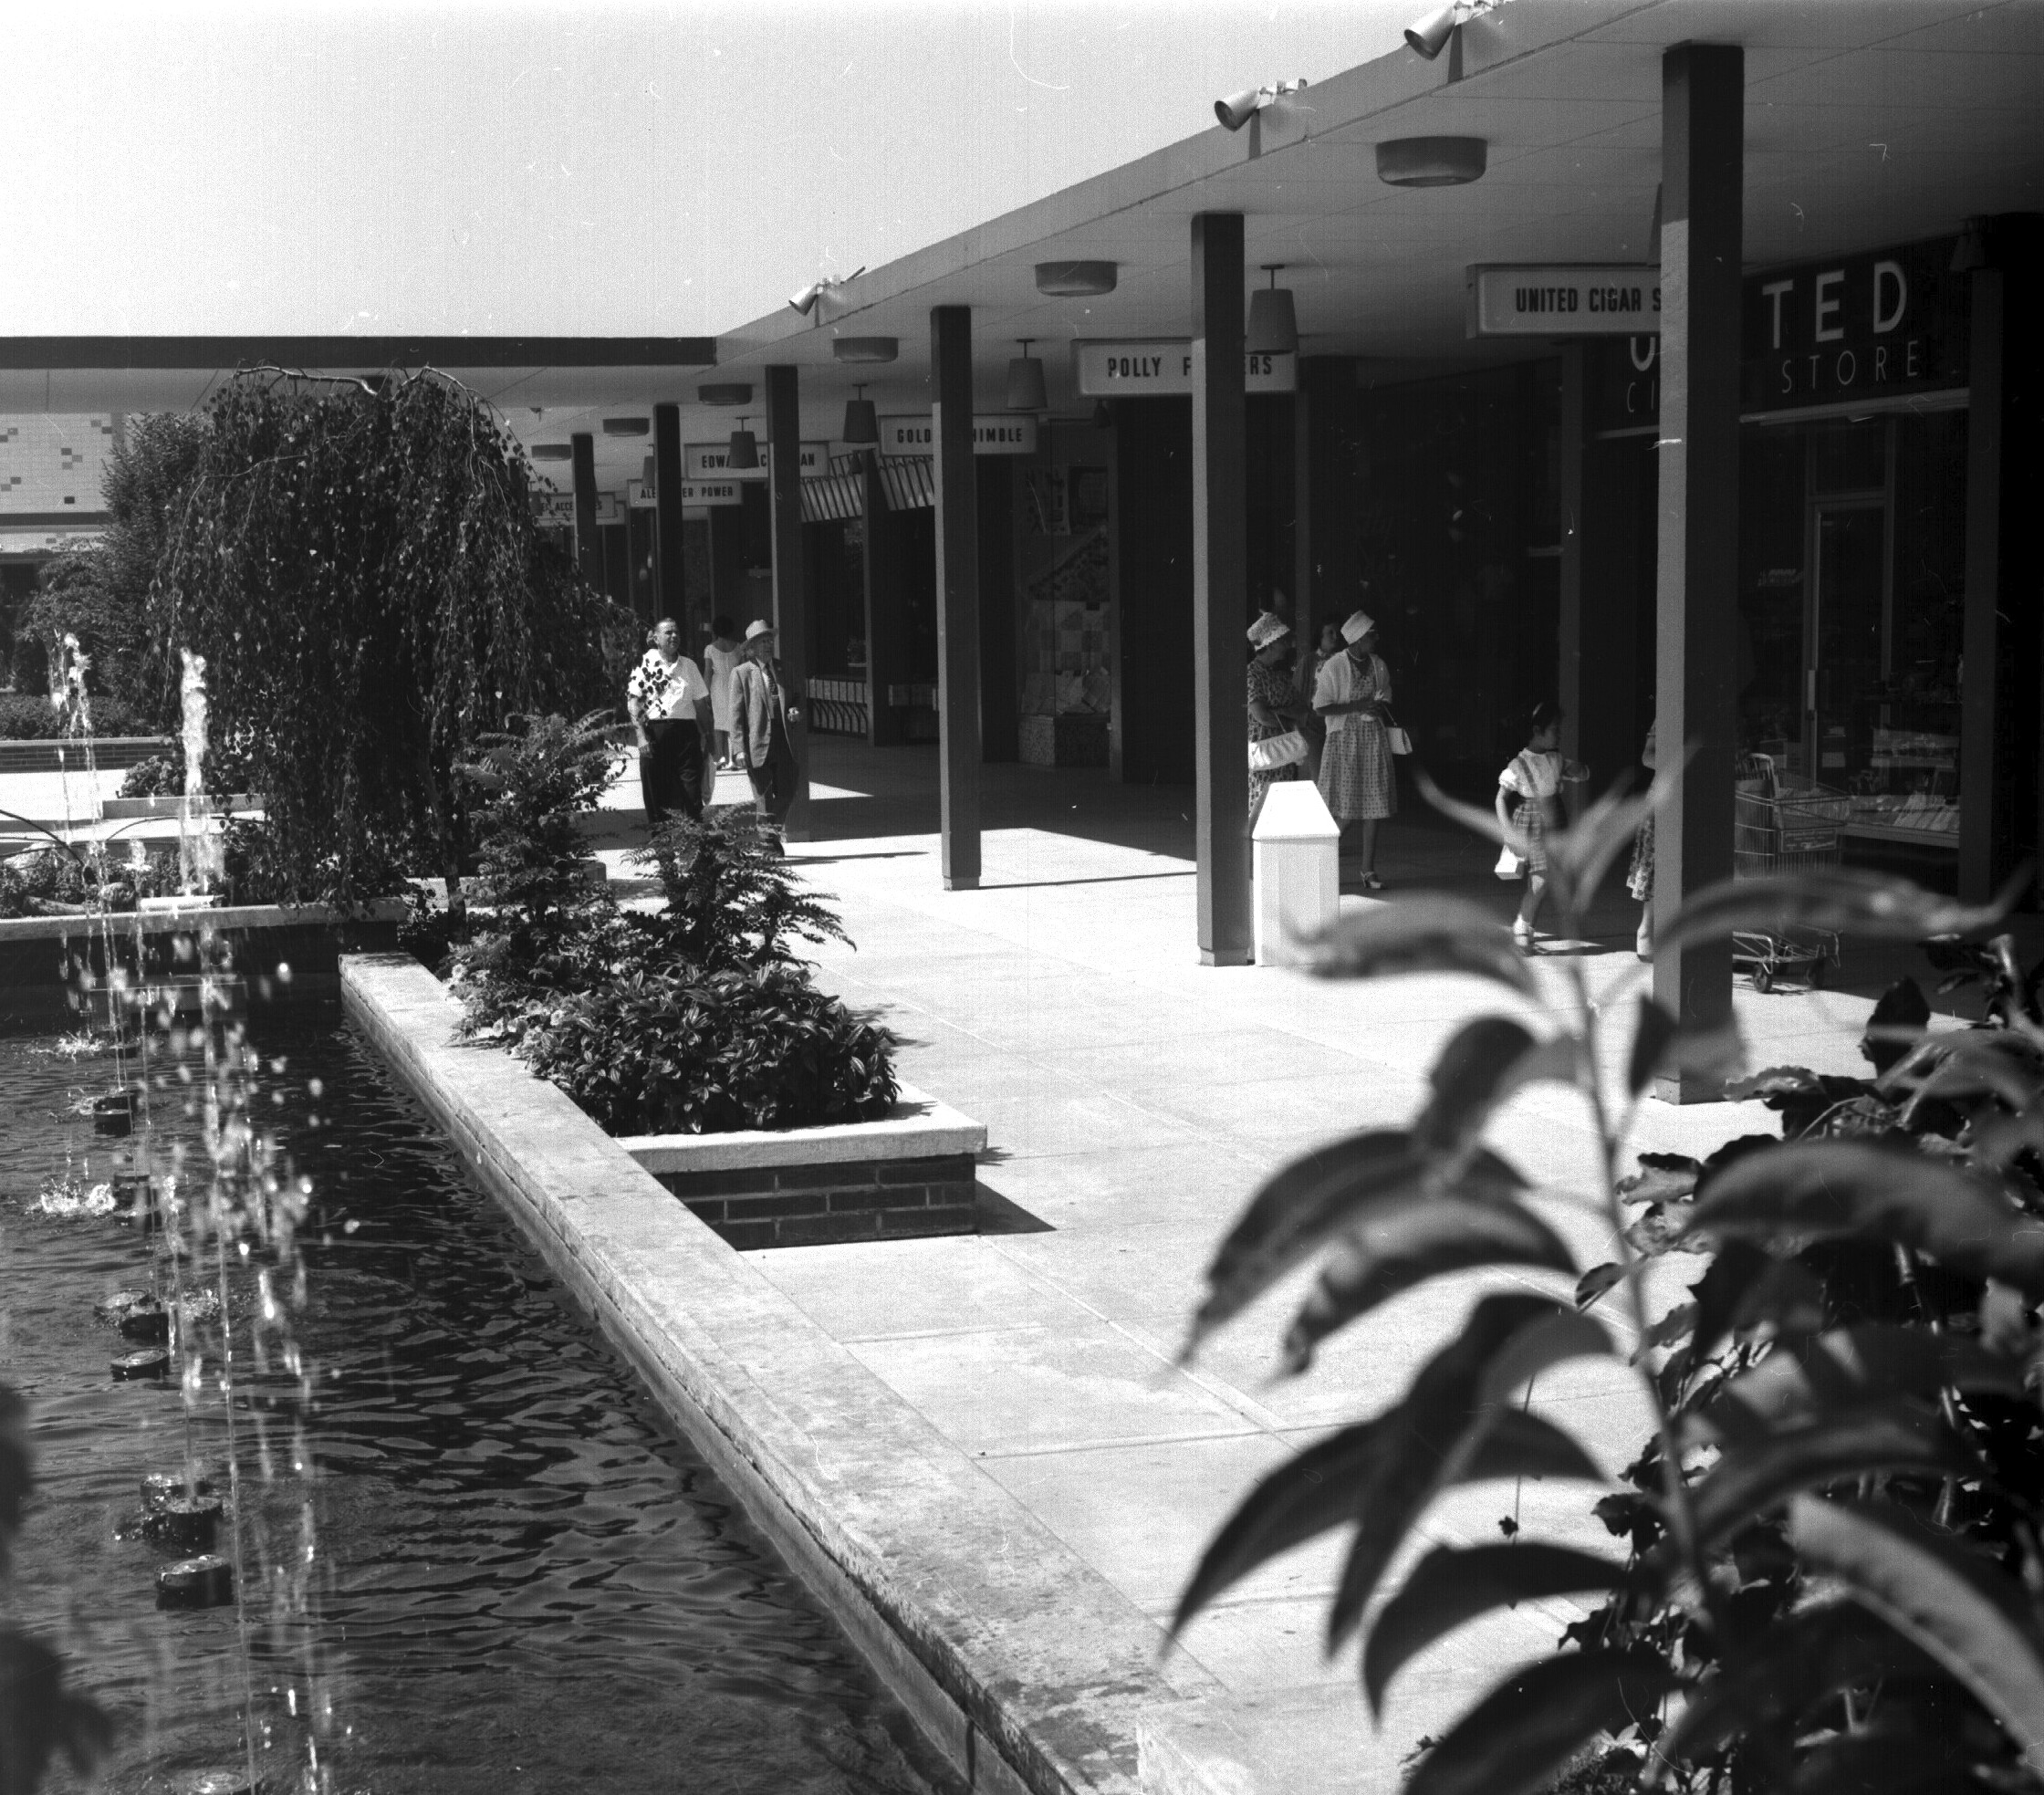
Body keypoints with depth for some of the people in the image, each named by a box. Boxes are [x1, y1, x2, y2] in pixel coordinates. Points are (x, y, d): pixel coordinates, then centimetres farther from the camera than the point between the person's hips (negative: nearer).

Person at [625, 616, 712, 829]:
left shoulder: (689, 665, 14)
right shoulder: (645, 663, 2)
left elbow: (701, 703, 16)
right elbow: (633, 703, -3)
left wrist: (707, 734, 7)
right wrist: (641, 736, -12)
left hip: (686, 730, 3)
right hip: (655, 731, -3)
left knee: (692, 791, 0)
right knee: (657, 789, 2)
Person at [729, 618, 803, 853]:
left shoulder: (780, 669, 14)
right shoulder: (742, 673, -1)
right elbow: (736, 714, -4)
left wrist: (794, 713, 1)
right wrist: (739, 749, -12)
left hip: (782, 743, 4)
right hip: (757, 744, -4)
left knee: (786, 794, 4)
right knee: (764, 797, 0)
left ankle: (773, 832, 26)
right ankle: (767, 840, 11)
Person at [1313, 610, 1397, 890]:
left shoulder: (1378, 665, 7)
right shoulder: (1333, 666, -10)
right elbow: (1320, 706, -11)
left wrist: (1379, 708, -5)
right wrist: (1356, 707, -19)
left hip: (1374, 738, 5)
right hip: (1344, 738, -5)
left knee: (1373, 806, 4)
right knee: (1345, 810, -7)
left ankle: (1369, 870, 11)